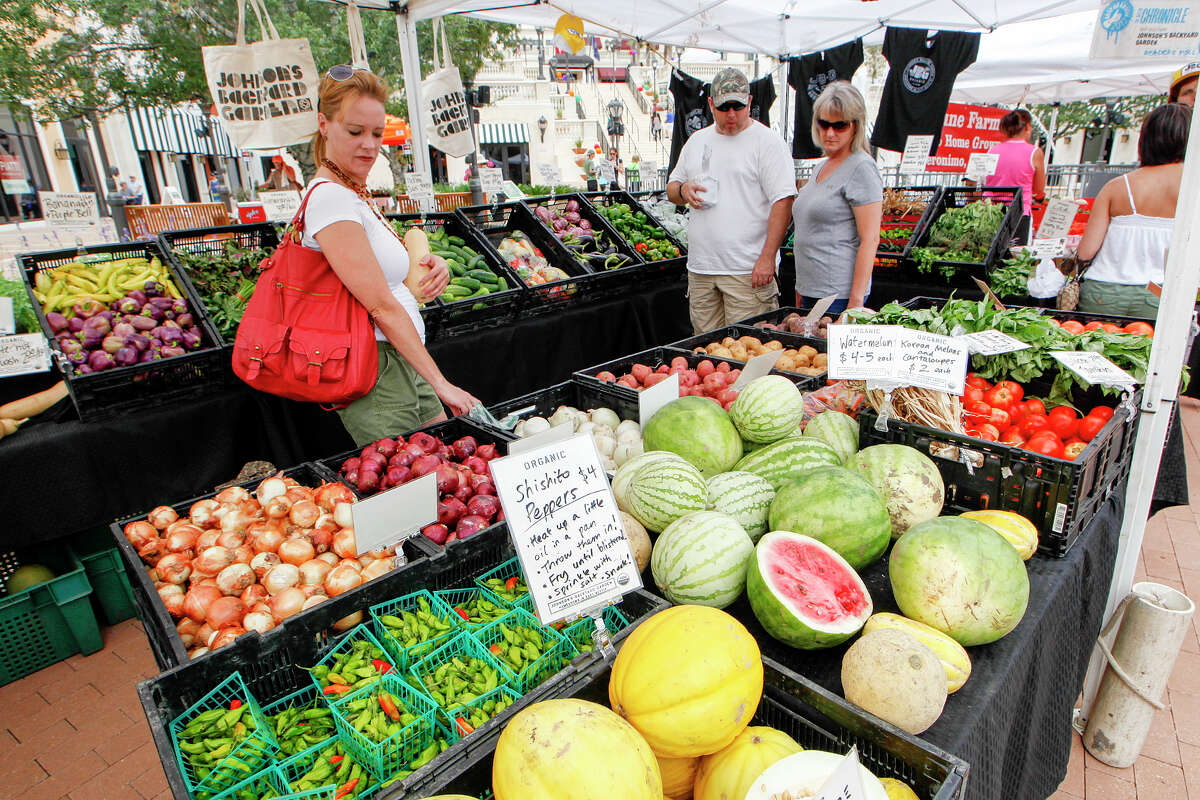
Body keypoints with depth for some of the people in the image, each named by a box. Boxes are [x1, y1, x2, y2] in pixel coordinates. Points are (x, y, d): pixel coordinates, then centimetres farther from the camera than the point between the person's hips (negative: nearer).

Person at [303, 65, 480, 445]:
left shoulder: (356, 193, 14)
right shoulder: (330, 197, -16)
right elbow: (382, 306, -20)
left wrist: (433, 267, -3)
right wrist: (440, 382, -19)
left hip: (403, 365, 10)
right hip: (377, 375, -10)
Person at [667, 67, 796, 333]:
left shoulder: (767, 141, -2)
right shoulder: (697, 140, 16)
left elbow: (783, 201, -10)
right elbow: (672, 187, 25)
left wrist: (767, 257, -18)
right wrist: (683, 190, -1)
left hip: (748, 271, -5)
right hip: (700, 268, 6)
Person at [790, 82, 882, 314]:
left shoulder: (861, 168, -10)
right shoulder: (821, 167, 16)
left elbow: (870, 240, -15)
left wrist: (856, 301, -20)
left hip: (838, 294, -8)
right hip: (810, 290, 8)